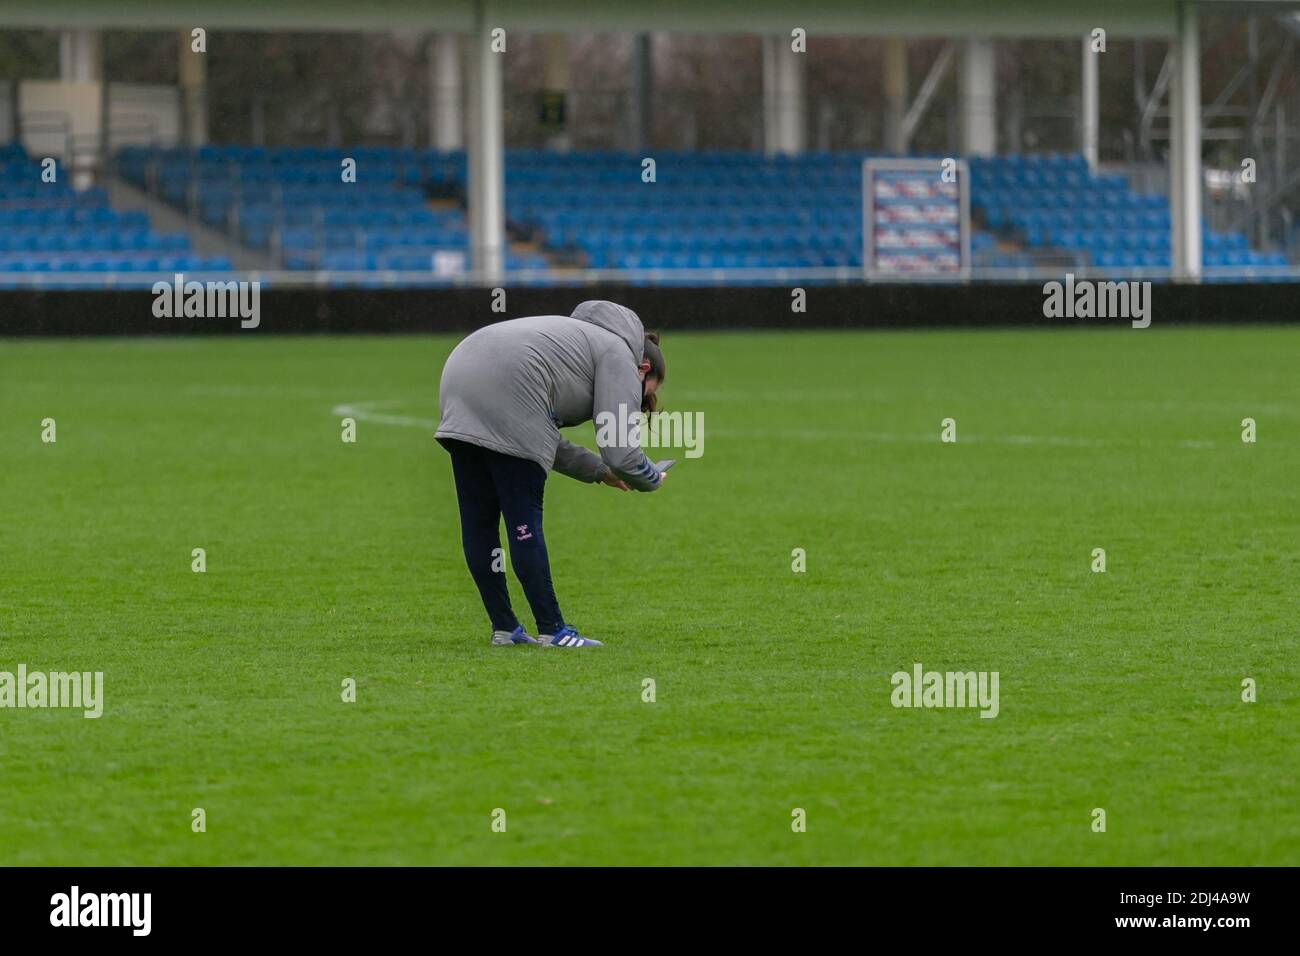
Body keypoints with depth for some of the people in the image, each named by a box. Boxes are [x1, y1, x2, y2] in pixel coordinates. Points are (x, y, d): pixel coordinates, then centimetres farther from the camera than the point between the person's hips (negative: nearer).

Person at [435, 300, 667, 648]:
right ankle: (551, 629, 4)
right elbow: (622, 451, 0)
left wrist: (597, 469, 32)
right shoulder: (620, 356, 8)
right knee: (524, 522, -2)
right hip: (506, 392, -9)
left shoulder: (582, 337, 33)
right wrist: (653, 480, 19)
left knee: (478, 521, 11)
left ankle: (503, 627, 18)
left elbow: (543, 439, 33)